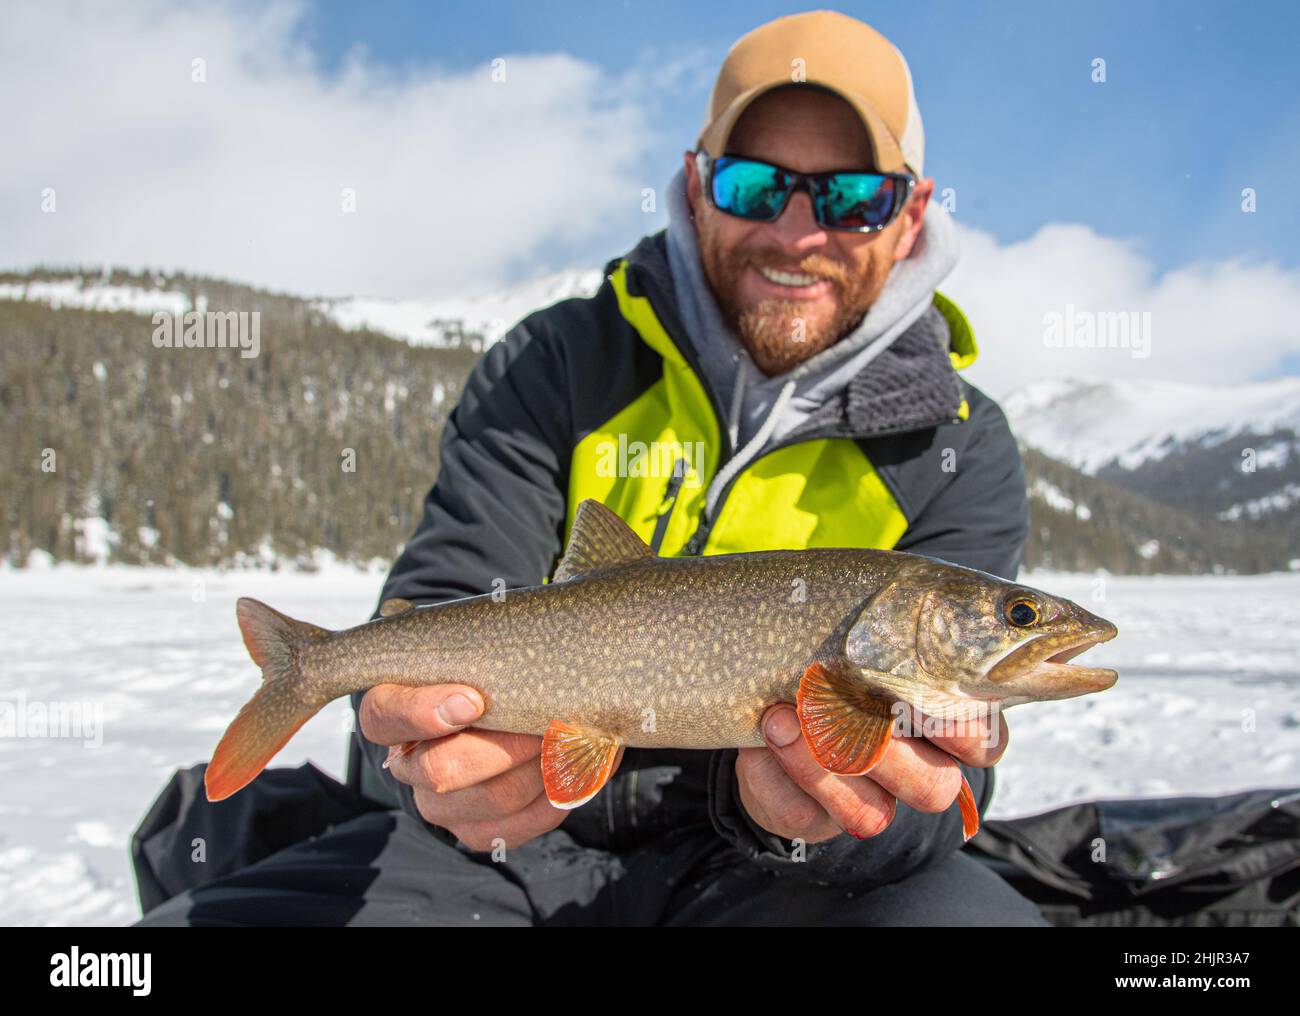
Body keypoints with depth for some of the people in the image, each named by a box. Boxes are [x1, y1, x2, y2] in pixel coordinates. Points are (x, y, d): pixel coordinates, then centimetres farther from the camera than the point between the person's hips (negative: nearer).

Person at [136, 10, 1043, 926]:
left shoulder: (961, 451, -1)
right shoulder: (556, 364, 1)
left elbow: (934, 757, -9)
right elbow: (438, 616, -7)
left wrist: (834, 812, -33)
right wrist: (437, 746, -30)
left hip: (754, 861, 0)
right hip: (511, 829, 1)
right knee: (201, 920, -20)